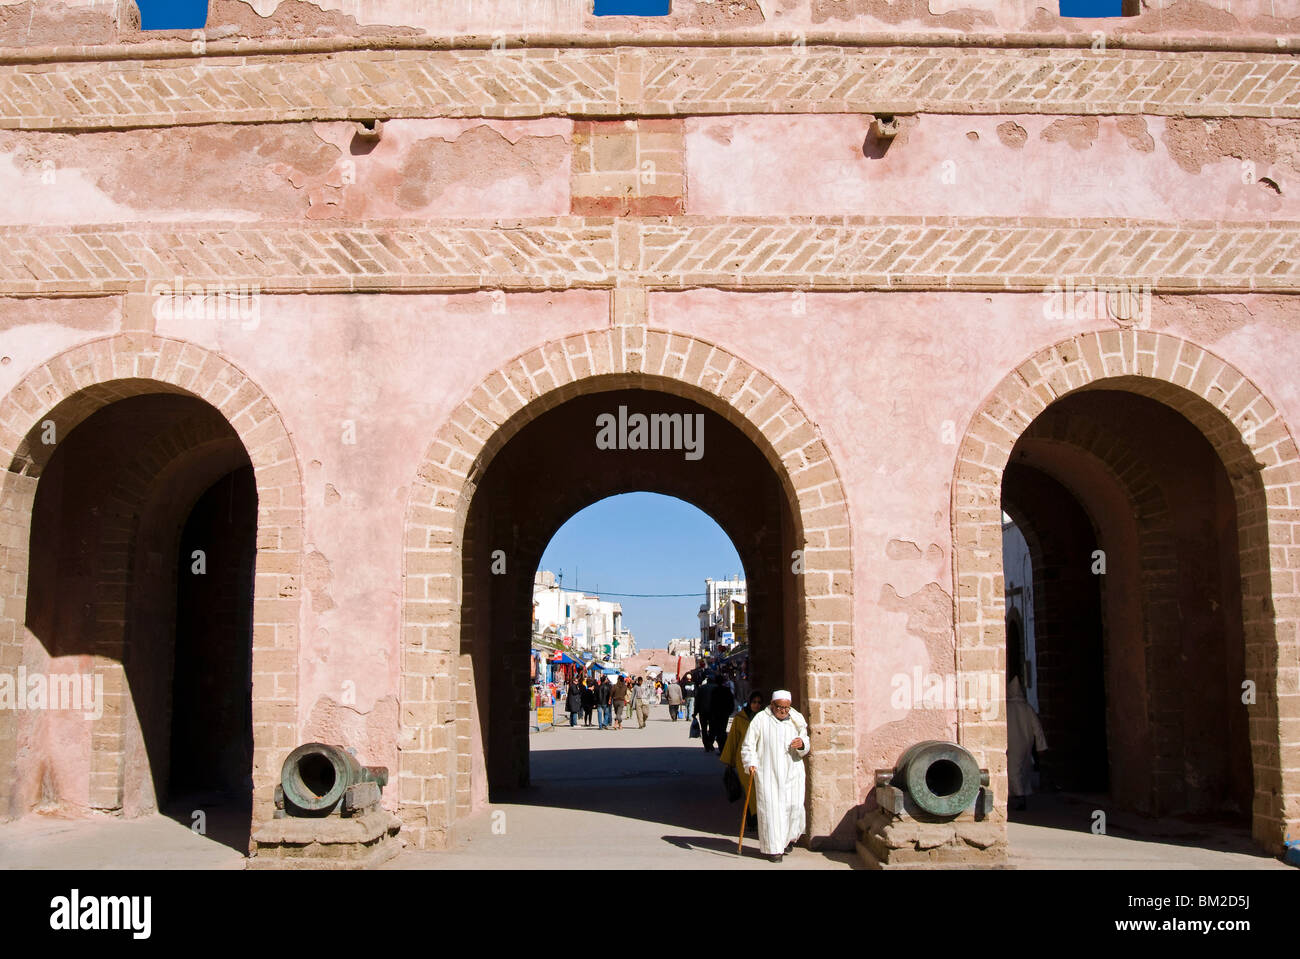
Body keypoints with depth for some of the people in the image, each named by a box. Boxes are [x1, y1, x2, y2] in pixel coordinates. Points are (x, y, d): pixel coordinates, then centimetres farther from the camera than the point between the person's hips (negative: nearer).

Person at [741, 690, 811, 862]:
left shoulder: (796, 720, 10)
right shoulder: (761, 719, -1)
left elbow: (805, 747, 15)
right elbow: (748, 744, 0)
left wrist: (802, 744, -8)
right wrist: (751, 763, -15)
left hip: (791, 772, 3)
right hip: (768, 772, -3)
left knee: (794, 805, -3)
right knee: (771, 807, -7)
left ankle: (788, 838, 22)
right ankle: (773, 848, 2)